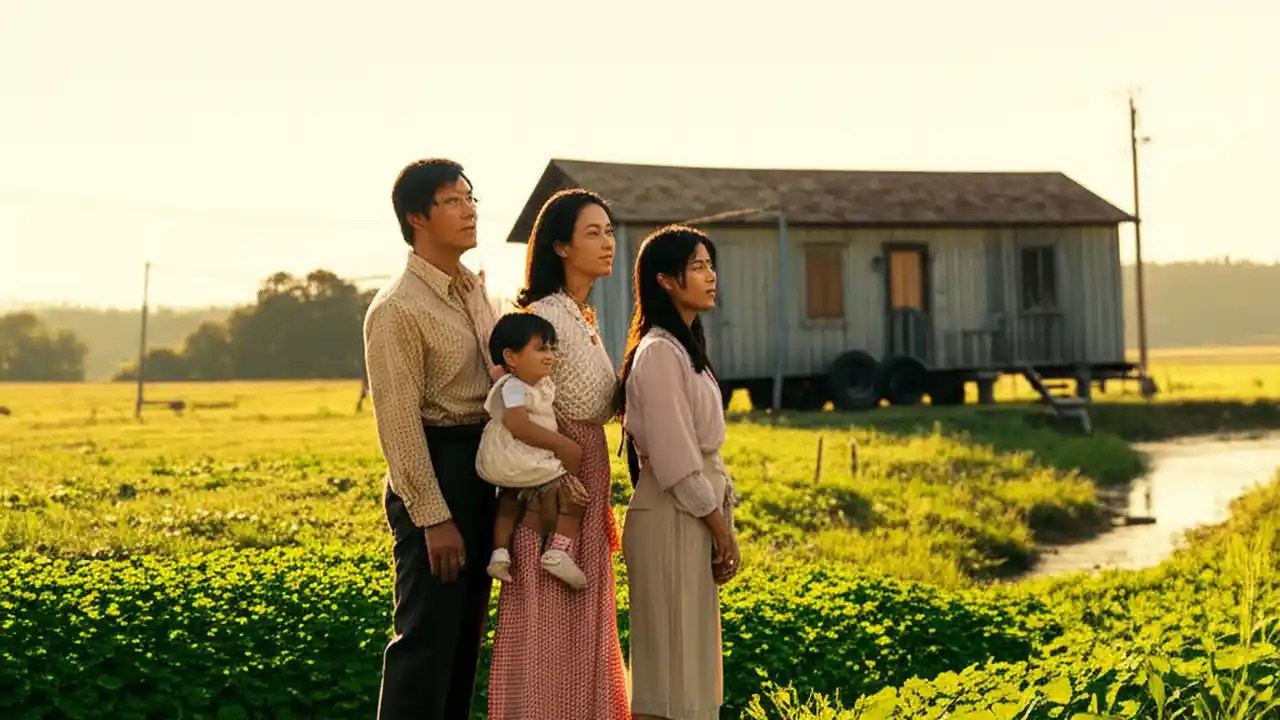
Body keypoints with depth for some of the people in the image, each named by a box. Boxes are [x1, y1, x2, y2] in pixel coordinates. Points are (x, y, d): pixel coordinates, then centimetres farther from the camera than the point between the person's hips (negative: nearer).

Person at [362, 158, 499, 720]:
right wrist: (433, 516, -20)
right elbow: (398, 421, -17)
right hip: (436, 467, -8)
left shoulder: (476, 292, 12)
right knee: (428, 634, -4)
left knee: (466, 630, 14)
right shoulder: (397, 309, -13)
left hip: (485, 466, 8)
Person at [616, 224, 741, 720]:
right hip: (671, 517, -9)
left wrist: (722, 522, 11)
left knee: (691, 653, 13)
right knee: (672, 654, -4)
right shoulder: (658, 351, -15)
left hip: (695, 513, 9)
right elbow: (675, 459, -19)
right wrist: (720, 525, -13)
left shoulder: (686, 347, 14)